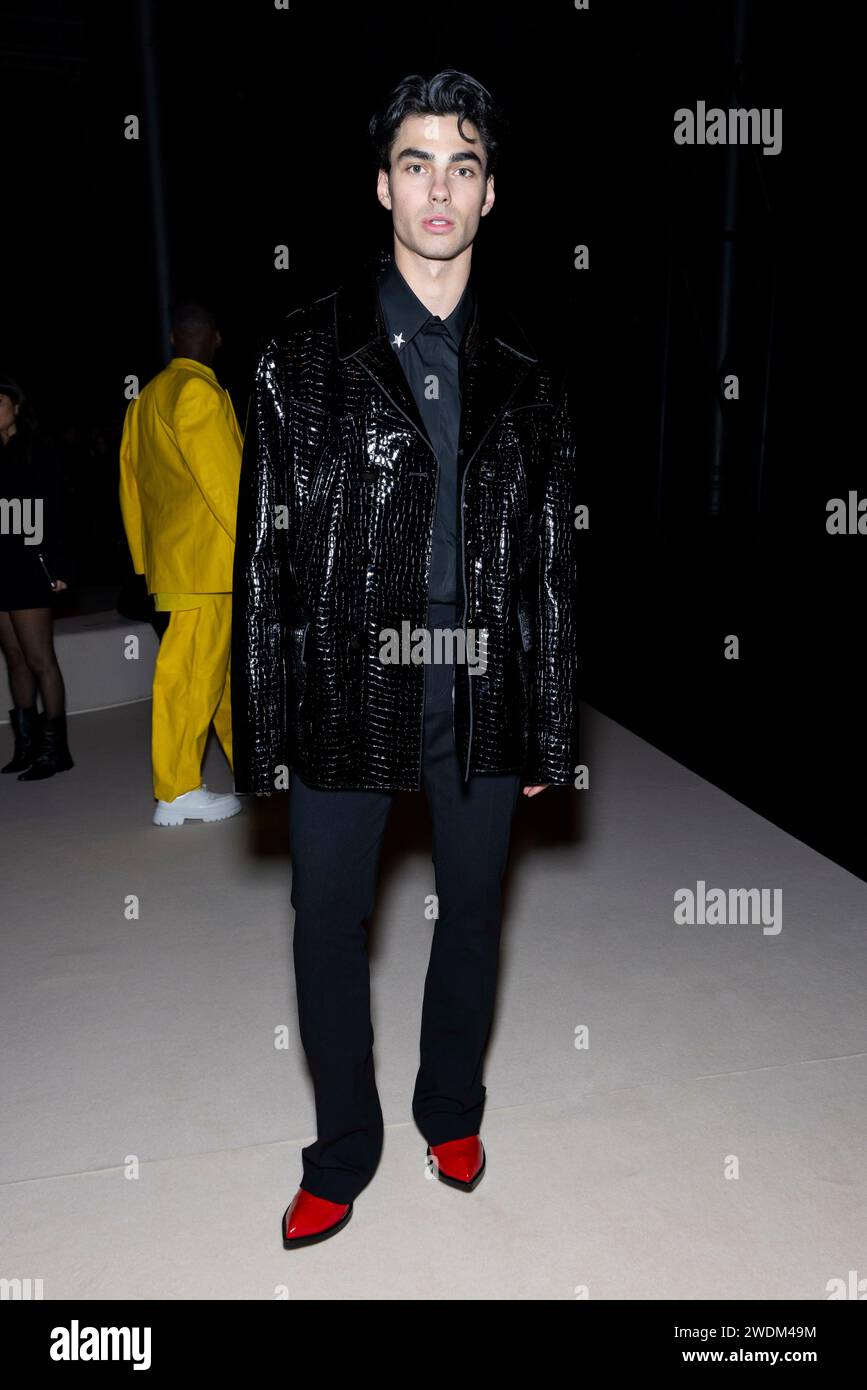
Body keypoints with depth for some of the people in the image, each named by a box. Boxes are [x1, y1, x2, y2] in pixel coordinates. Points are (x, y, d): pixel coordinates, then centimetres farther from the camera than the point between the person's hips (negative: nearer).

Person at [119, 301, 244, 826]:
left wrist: (145, 558, 22)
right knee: (193, 670, -5)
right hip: (207, 559, -9)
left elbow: (131, 485, 20)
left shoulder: (146, 398, 18)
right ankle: (178, 793, 2)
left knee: (221, 662, 16)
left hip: (169, 559, 9)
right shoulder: (200, 392, -10)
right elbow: (224, 480, -16)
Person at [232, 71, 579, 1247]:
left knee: (472, 912, 15)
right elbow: (265, 553, -2)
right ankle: (344, 1153, 34)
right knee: (327, 925, 9)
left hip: (485, 692, 2)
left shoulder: (530, 369, 4)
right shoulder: (305, 355, -1)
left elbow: (554, 562, 5)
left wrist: (551, 731, 3)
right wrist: (264, 728, -5)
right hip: (346, 687, -1)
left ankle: (452, 1111, 43)